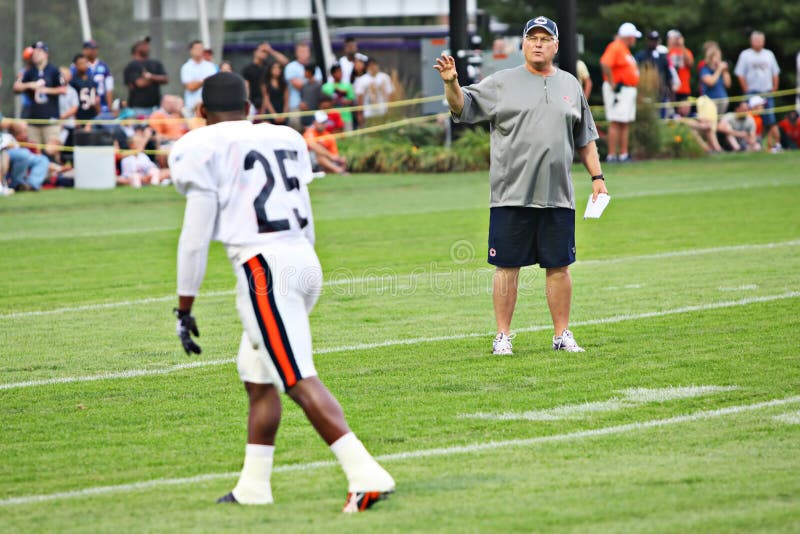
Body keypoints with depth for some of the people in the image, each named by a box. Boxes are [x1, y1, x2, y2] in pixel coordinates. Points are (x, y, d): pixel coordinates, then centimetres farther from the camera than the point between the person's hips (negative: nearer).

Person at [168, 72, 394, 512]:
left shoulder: (202, 148, 1)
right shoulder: (286, 139, 20)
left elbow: (196, 233, -1)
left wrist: (184, 309, 4)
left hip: (263, 267, -8)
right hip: (306, 262, 8)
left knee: (300, 382, -12)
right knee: (257, 376, 20)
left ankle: (366, 476, -24)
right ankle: (253, 486, 23)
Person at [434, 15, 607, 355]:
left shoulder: (570, 85, 14)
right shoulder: (501, 83, 4)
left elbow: (585, 139, 19)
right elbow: (462, 107, -3)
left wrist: (597, 177, 12)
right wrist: (451, 83, -22)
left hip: (558, 197, 3)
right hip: (511, 196, -3)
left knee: (559, 266, 5)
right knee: (507, 265, 0)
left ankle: (562, 335, 13)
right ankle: (502, 336, 6)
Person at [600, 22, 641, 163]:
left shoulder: (625, 49, 19)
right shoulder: (615, 48, -13)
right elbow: (605, 64, -26)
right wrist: (612, 84, -23)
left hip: (628, 90, 10)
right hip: (619, 91, -10)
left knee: (625, 124, 11)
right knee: (616, 123, -10)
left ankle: (623, 154, 15)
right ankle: (612, 155, -10)